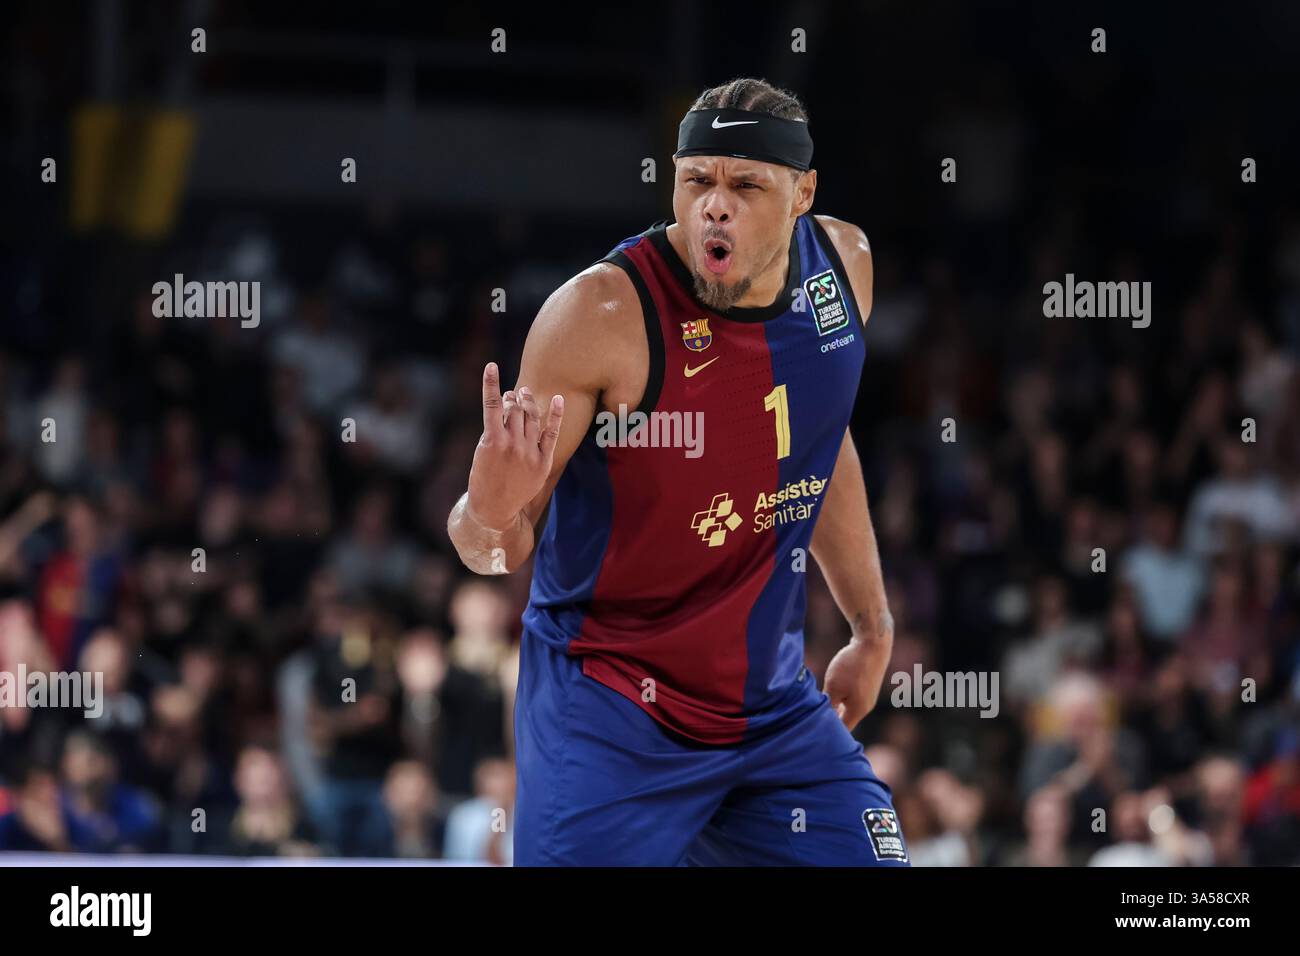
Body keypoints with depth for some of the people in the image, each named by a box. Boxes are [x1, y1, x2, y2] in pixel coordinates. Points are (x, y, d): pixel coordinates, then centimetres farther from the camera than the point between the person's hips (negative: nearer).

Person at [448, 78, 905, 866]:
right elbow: (503, 550, -17)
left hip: (773, 703, 6)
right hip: (608, 709, -6)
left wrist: (873, 627, 22)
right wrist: (490, 513, -40)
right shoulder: (601, 313, -21)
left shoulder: (843, 265, -2)